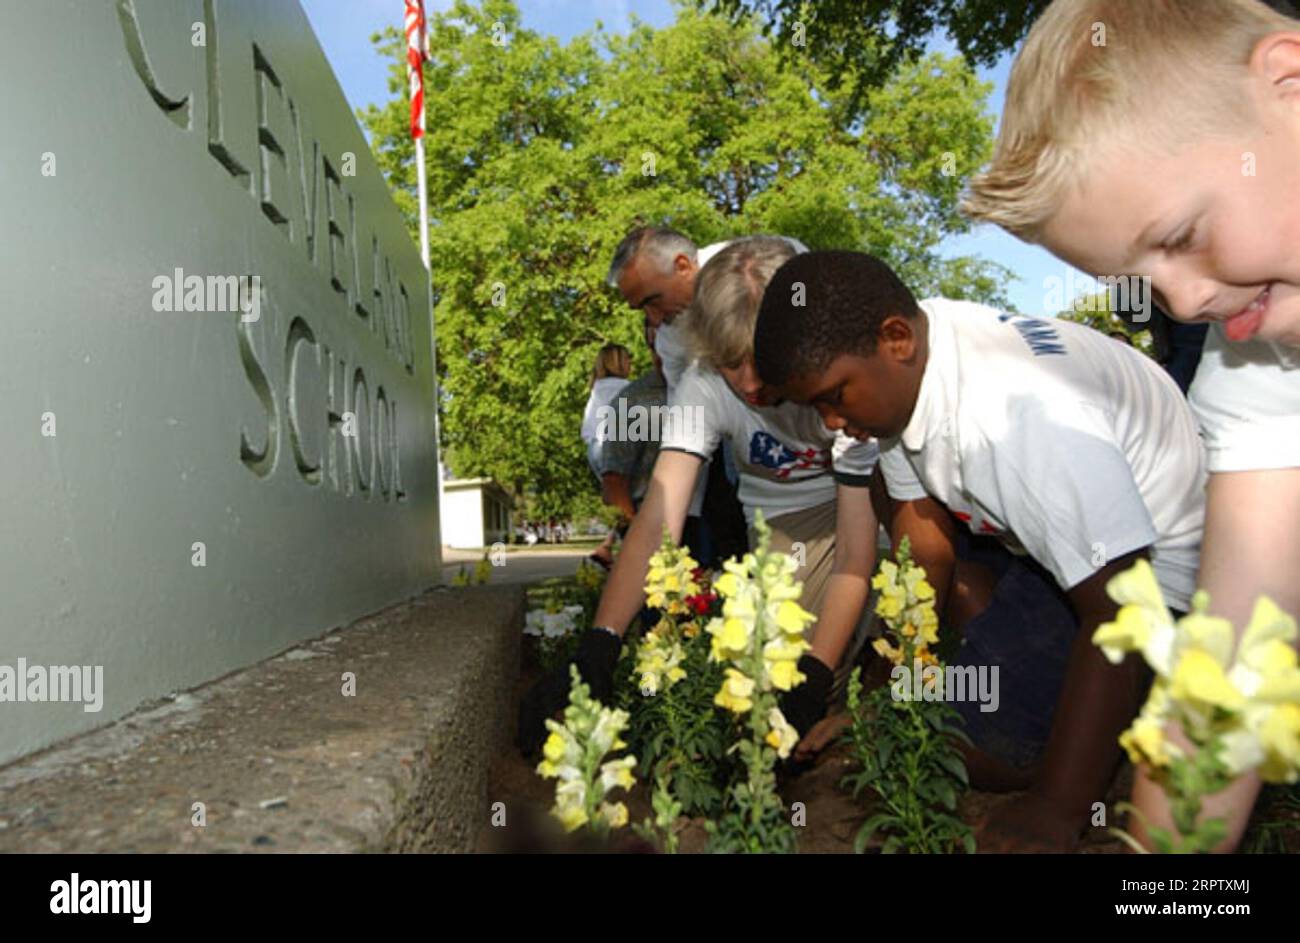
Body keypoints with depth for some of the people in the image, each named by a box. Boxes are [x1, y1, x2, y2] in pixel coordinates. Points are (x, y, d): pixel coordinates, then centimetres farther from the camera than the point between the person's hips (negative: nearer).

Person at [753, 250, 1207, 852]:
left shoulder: (1021, 414, -36)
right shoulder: (892, 371, -11)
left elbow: (1116, 612, -33)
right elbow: (924, 539, -3)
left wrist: (1056, 811, -32)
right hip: (1040, 533, 8)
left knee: (986, 750, -15)